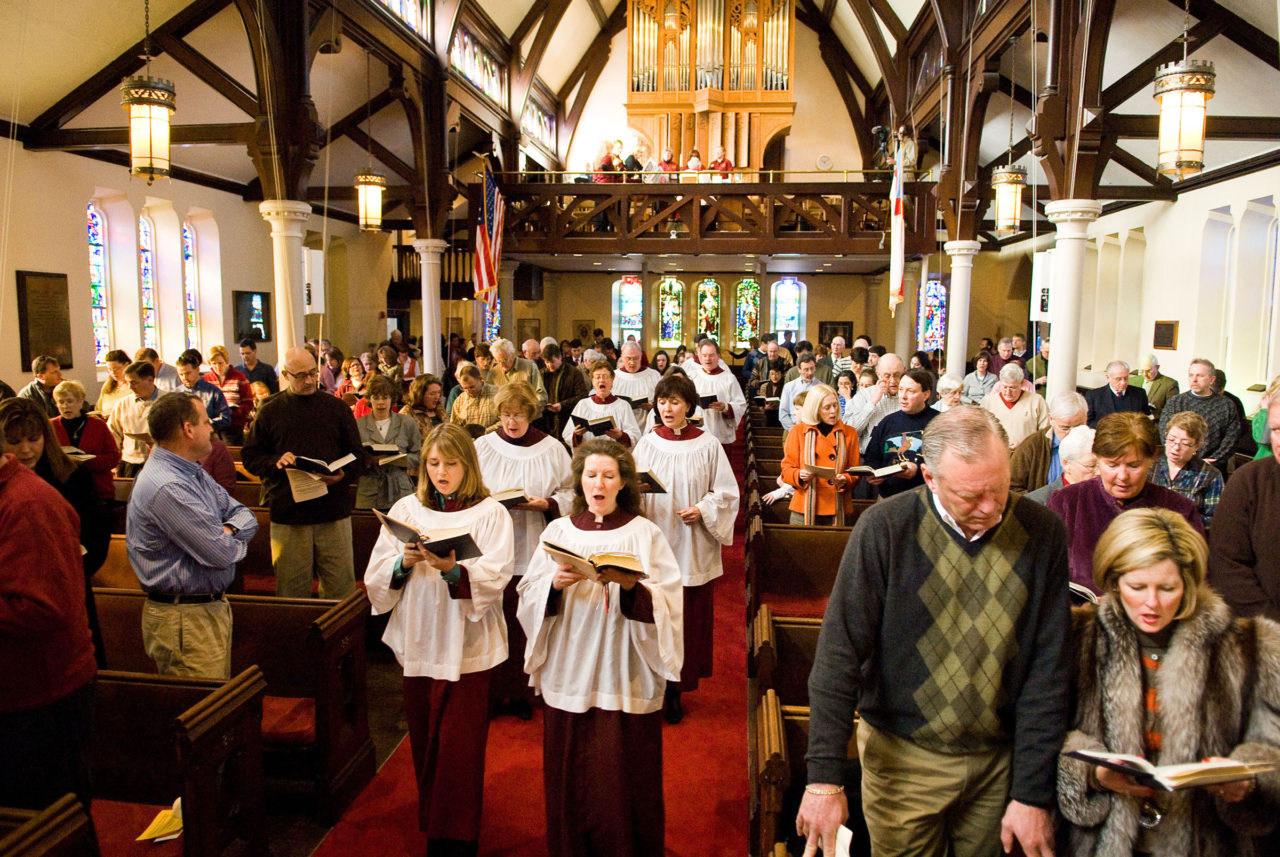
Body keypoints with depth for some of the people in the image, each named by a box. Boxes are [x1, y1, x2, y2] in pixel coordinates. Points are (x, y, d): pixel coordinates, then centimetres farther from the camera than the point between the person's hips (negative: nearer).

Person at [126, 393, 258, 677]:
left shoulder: (194, 473, 10)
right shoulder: (166, 488, -23)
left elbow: (244, 514, 13)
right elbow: (222, 554, -25)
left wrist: (228, 530, -10)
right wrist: (233, 538, -2)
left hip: (211, 607, 10)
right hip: (186, 620, -10)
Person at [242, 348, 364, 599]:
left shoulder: (337, 408, 10)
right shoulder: (269, 411, 8)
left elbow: (357, 455, 10)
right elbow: (250, 456, 9)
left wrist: (342, 475, -10)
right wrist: (275, 462, -11)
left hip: (334, 511, 0)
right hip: (287, 513, 0)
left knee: (341, 584, 2)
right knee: (292, 587, 7)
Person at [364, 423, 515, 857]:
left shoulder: (490, 514, -4)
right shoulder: (406, 510, 7)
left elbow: (493, 580, -14)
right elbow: (376, 577, 1)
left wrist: (454, 570, -30)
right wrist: (404, 562, -18)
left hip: (467, 646, -3)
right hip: (418, 641, 4)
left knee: (458, 749, -1)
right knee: (424, 742, 14)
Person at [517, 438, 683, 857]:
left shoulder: (645, 534, 0)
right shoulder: (559, 531, 7)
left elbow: (667, 603, -7)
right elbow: (528, 596, 4)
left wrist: (630, 585, -23)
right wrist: (555, 583, -15)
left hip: (625, 678, -2)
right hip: (568, 676, 2)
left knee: (622, 782, 2)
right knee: (570, 779, 9)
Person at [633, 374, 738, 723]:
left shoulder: (708, 446, -2)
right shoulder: (647, 443, 5)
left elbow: (727, 492, 2)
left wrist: (702, 510, -12)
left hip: (691, 548, -1)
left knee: (688, 619, 4)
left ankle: (675, 691, 18)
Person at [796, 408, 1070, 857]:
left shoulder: (1041, 533, -8)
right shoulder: (884, 528, -16)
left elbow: (1048, 669, -5)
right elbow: (840, 654, -16)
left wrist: (1033, 793, -5)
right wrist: (824, 777, -19)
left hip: (999, 758, 2)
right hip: (902, 755, -2)